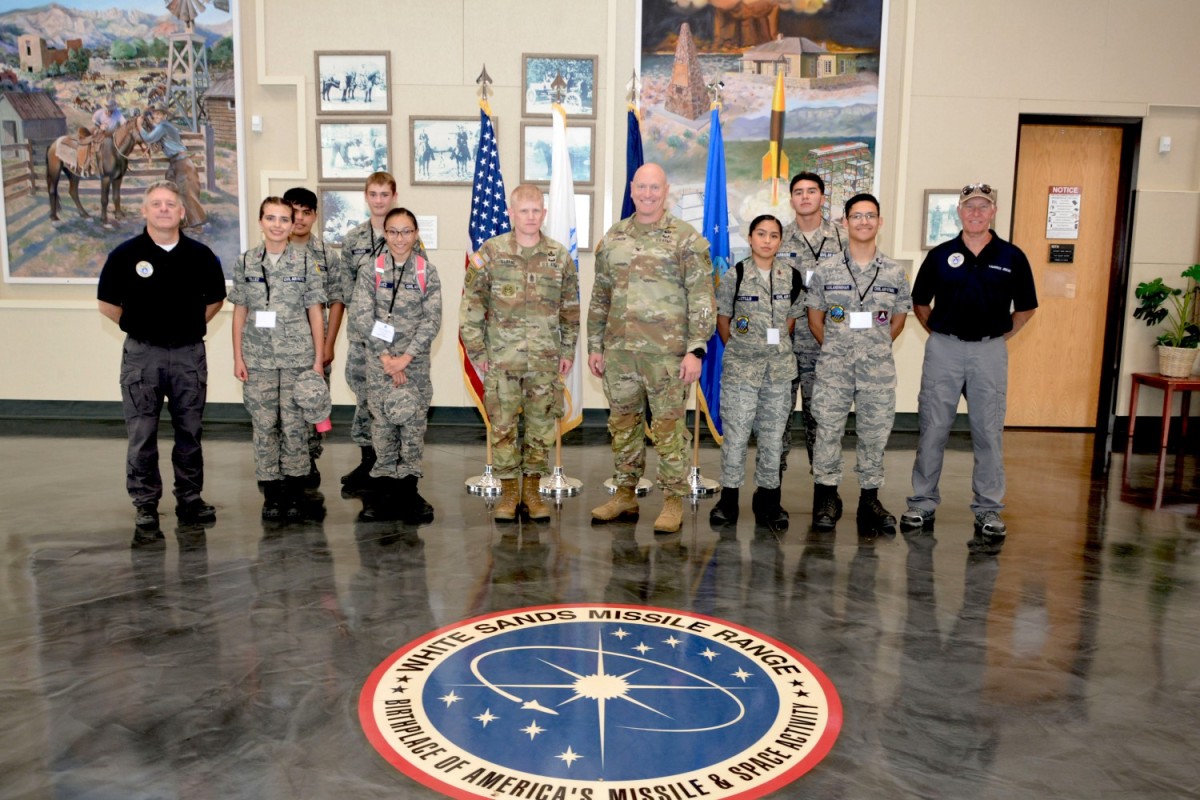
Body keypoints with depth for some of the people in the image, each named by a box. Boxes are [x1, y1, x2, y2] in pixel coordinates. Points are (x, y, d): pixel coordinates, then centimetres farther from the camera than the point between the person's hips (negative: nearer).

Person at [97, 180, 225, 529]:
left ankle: (190, 497, 20)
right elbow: (107, 302, 6)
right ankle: (145, 502, 15)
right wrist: (138, 327, 5)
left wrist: (191, 326, 8)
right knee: (142, 434, 3)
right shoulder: (126, 254, -2)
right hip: (142, 353, -1)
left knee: (190, 431, 9)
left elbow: (215, 299, 14)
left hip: (189, 352, 2)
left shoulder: (200, 254, 2)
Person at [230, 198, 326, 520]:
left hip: (297, 357, -2)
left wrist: (318, 358, -3)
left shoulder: (305, 261, 0)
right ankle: (271, 492, 17)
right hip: (258, 358, 2)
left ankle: (295, 491, 16)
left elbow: (315, 313, 1)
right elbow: (240, 312, 8)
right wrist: (238, 357, 3)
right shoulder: (246, 262, 5)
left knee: (295, 424, 3)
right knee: (263, 425, 6)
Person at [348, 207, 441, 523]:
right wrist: (386, 358, -12)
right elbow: (362, 317, -5)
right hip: (379, 361, 0)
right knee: (383, 422, 3)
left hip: (416, 361, 0)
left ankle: (408, 488, 12)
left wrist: (405, 357, -12)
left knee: (414, 422, 2)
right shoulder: (370, 272, 2)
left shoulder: (428, 273, 2)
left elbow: (432, 320, -4)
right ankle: (384, 486, 15)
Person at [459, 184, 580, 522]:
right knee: (503, 426, 4)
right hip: (502, 359, -1)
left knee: (542, 426, 7)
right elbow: (471, 307, -1)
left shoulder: (560, 256, 4)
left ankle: (532, 490, 21)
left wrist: (568, 350, 8)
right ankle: (508, 492, 17)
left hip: (546, 360, 2)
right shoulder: (490, 253, -2)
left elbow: (570, 308, 11)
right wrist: (477, 352, -3)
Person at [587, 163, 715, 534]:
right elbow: (599, 297, 16)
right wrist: (595, 346, 12)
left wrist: (696, 349, -13)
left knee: (668, 427, 0)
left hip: (666, 350, -5)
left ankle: (674, 501, 12)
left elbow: (701, 298, -6)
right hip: (619, 350, 5)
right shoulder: (612, 238, 12)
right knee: (622, 423, 12)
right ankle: (625, 494, 25)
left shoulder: (686, 238, -2)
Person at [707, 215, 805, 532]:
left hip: (779, 366, 3)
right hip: (740, 367, -3)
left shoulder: (791, 276, 5)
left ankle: (768, 499, 19)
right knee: (736, 432, -1)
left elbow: (792, 317, 14)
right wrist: (738, 350, 3)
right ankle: (728, 498, 10)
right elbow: (723, 320, 3)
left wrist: (775, 347, 8)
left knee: (773, 434, 8)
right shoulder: (735, 276, -3)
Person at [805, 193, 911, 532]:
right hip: (834, 367, -1)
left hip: (878, 367, 1)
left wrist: (876, 348, 8)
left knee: (875, 433, 7)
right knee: (828, 430, 2)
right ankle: (826, 498, 15)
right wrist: (835, 349, 5)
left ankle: (870, 500, 20)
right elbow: (815, 317, 7)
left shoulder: (895, 273, 4)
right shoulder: (826, 270, 0)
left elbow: (899, 319, 13)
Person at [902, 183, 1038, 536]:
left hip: (990, 351, 0)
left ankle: (988, 508, 16)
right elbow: (920, 303, 12)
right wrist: (939, 333, 5)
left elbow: (1026, 308, 12)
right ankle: (922, 502, 14)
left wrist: (1001, 336, 5)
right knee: (932, 429, 4)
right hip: (943, 349, 0)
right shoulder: (940, 255, 3)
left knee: (989, 432, 5)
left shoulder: (1012, 257, 3)